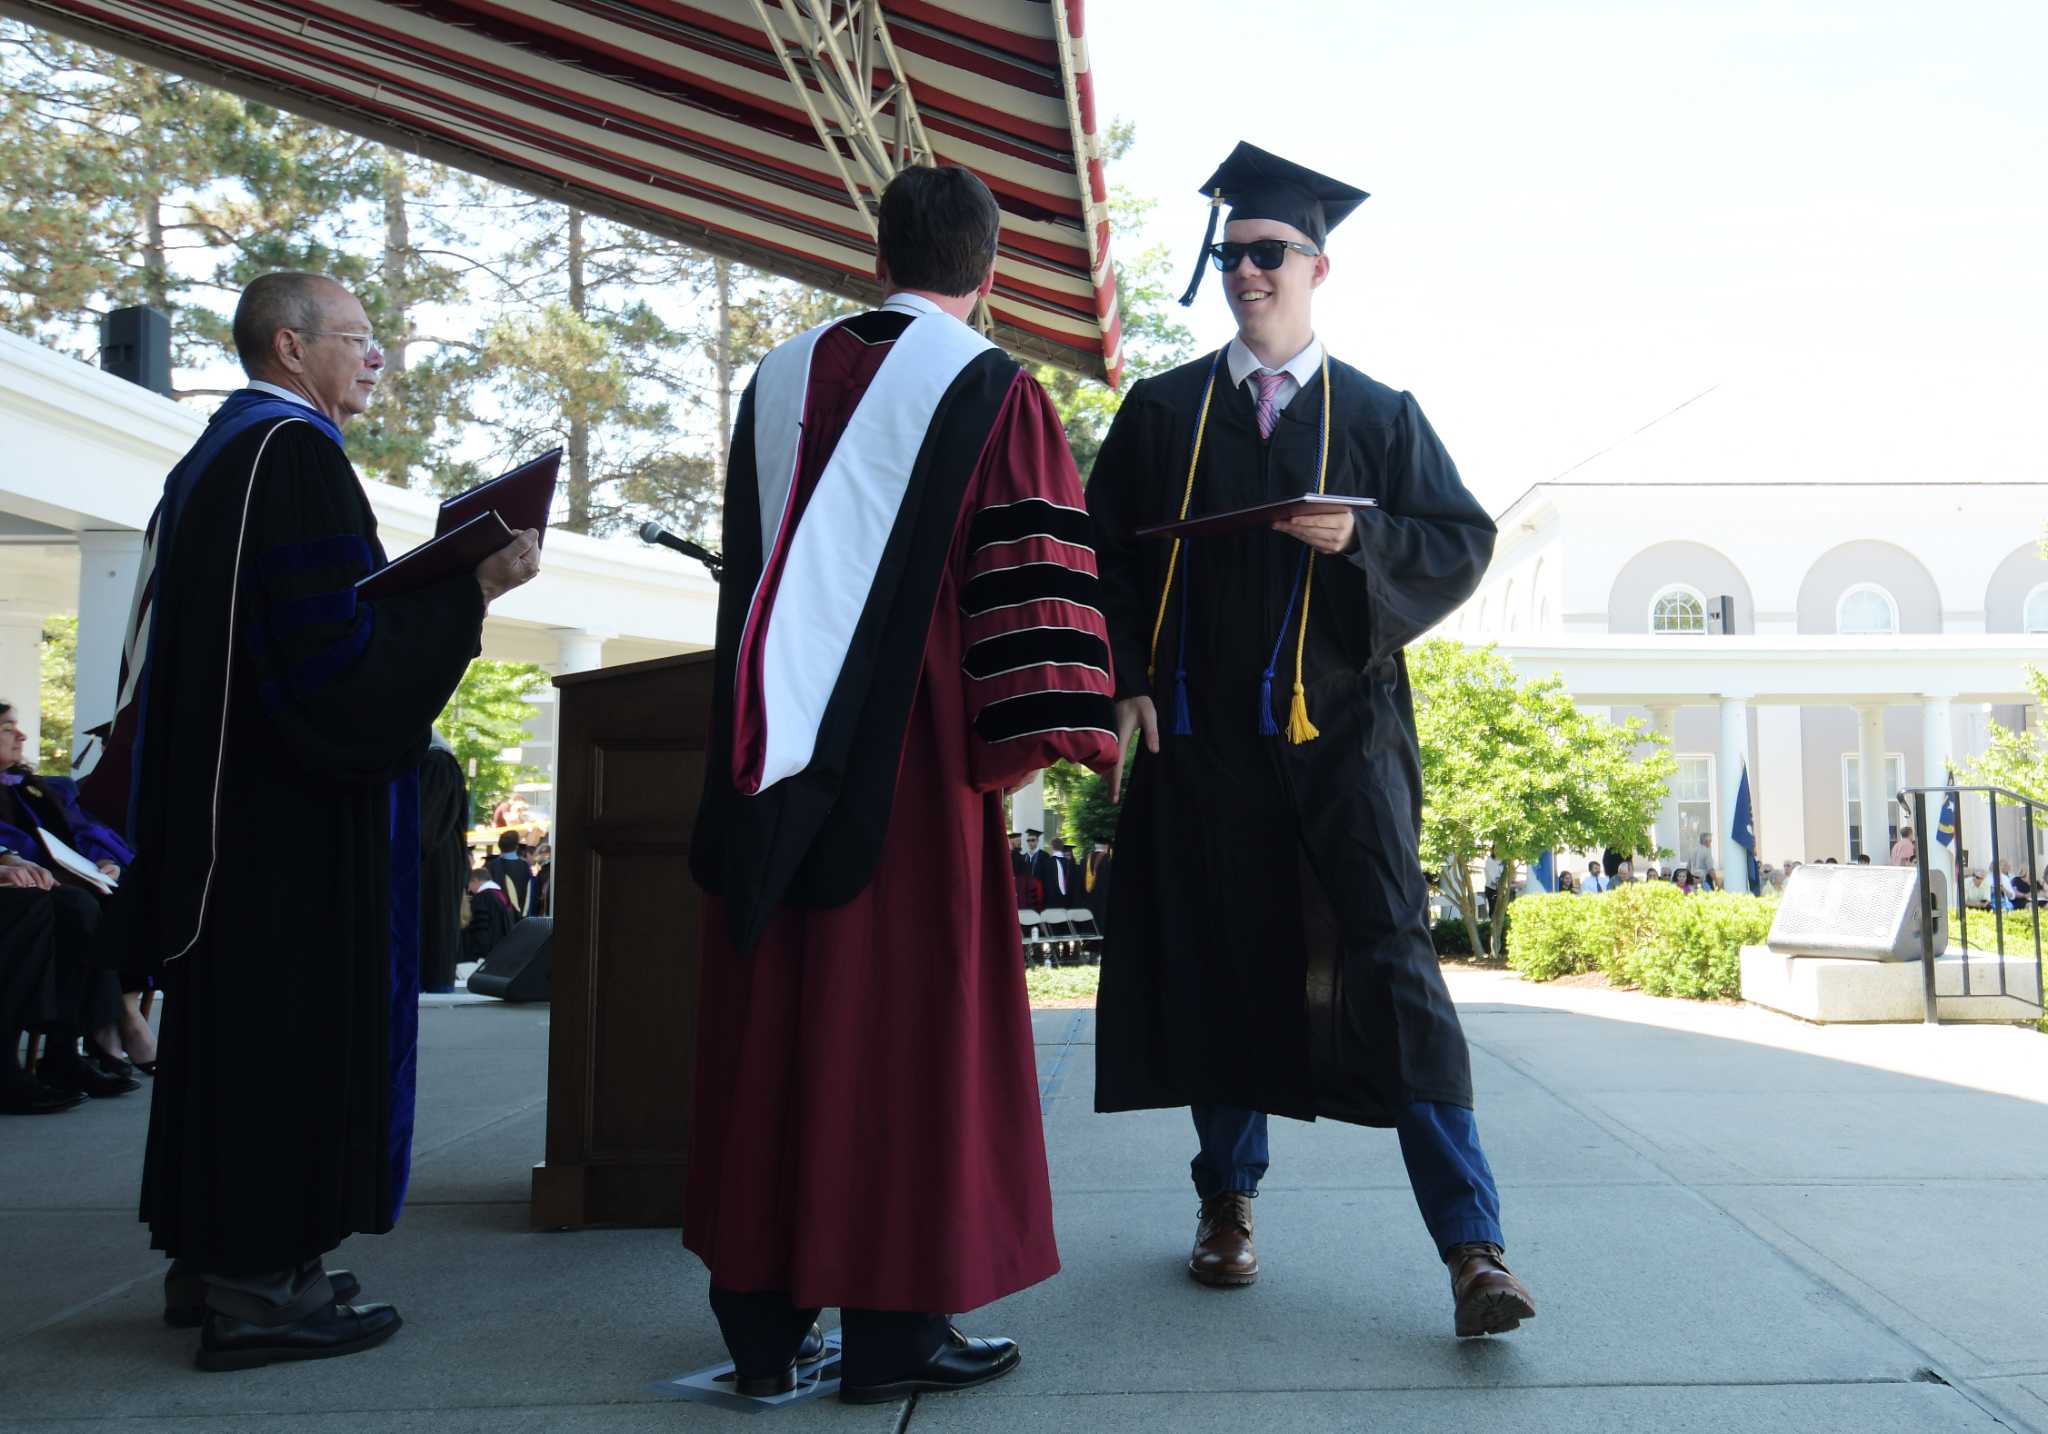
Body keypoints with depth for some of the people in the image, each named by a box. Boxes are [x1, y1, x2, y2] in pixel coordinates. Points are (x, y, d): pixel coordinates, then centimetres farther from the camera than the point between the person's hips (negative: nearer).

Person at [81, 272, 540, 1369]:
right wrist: (473, 588, -16)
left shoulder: (217, 455, 17)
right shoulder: (293, 454, -13)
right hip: (294, 811, -10)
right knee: (293, 1019, -4)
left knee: (234, 1021, 14)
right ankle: (259, 1285, 2)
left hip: (221, 802, 10)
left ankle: (211, 1255, 24)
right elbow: (335, 643, -22)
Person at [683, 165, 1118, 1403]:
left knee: (773, 1027, 10)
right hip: (912, 763, -5)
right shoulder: (992, 393, -2)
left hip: (770, 761, 5)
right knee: (907, 1026, 2)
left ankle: (763, 1322, 18)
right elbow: (1032, 579, -10)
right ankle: (894, 1324, 8)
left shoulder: (781, 381, 14)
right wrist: (1027, 739, -9)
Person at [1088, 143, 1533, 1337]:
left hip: (1341, 734, -1)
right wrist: (1126, 680, -4)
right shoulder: (1162, 412, 10)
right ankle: (1228, 1198, 27)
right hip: (1203, 734, 2)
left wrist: (1359, 538, -13)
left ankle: (1473, 1246, -7)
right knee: (1219, 966, 8)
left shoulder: (1380, 415, 9)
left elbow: (1466, 541, 5)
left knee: (1392, 970, -9)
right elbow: (1107, 555, 8)